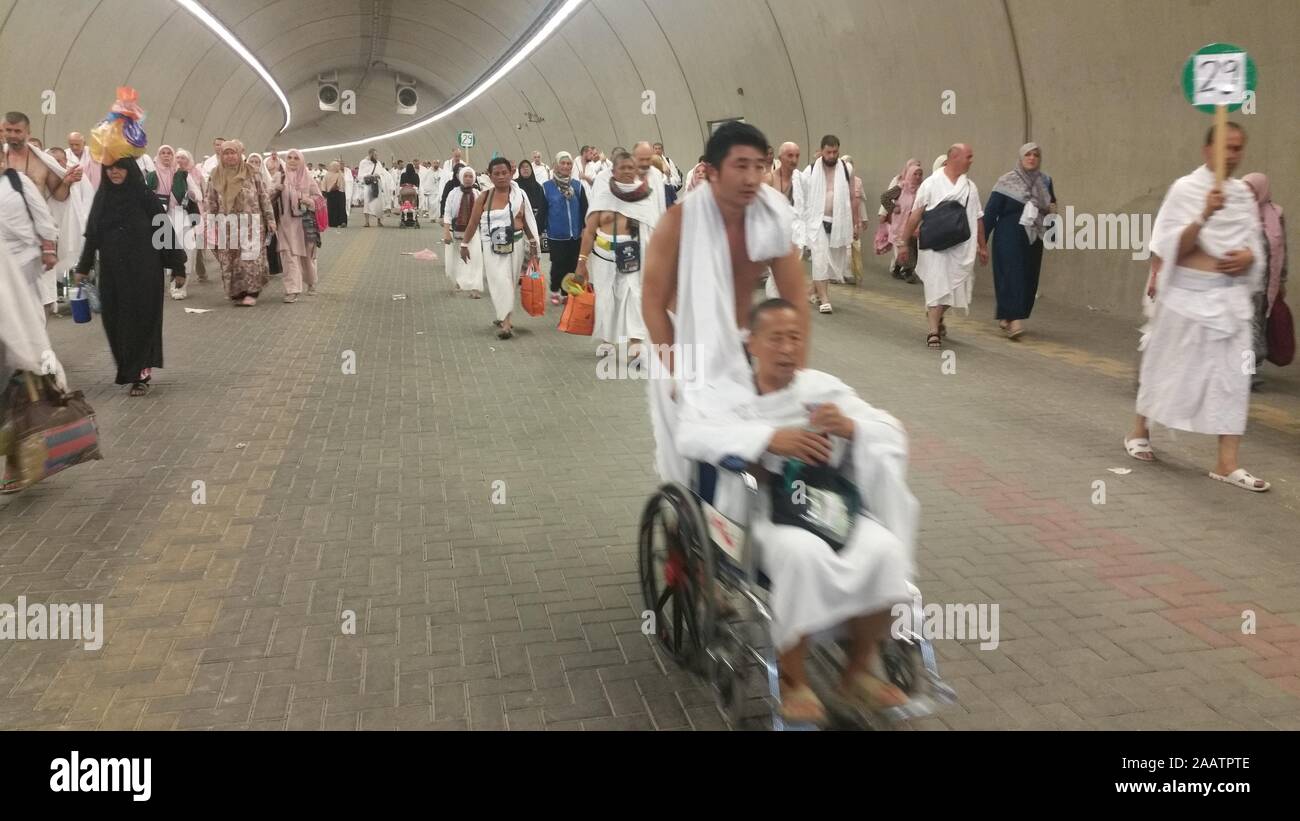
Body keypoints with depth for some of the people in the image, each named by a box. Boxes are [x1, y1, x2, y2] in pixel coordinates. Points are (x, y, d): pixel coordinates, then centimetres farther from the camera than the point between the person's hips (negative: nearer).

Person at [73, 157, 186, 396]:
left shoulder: (145, 196, -6)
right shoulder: (102, 197, 7)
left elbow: (166, 231, -5)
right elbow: (92, 234, 14)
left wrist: (177, 267, -8)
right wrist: (83, 267, 15)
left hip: (143, 269, -4)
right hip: (111, 270, 4)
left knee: (141, 319, -1)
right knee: (114, 320, 6)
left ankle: (141, 374, 8)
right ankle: (127, 368, 23)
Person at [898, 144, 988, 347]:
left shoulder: (970, 187, 9)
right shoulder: (931, 183, -2)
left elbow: (978, 219, 15)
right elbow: (915, 216, -1)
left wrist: (982, 246, 16)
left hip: (961, 247, 4)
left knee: (954, 287, 11)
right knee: (936, 286, -6)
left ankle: (937, 317, 36)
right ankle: (933, 331, -2)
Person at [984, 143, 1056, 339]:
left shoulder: (1045, 182, 10)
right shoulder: (1007, 181, -4)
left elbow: (1051, 208, 23)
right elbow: (991, 210, -8)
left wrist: (1051, 210, 2)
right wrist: (982, 238, -11)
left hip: (1033, 238, 5)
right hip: (1010, 238, -5)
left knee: (1029, 280, 6)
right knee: (1013, 277, -13)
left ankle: (1006, 317, 19)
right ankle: (1013, 321, -16)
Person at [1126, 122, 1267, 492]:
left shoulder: (1244, 194, 9)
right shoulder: (1185, 188, -7)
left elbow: (1254, 245, 14)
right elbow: (1171, 247, -13)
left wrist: (1247, 257, -8)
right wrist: (1204, 215, -26)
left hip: (1231, 299, 4)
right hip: (1188, 295, -4)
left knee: (1232, 377, -1)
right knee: (1168, 367, 8)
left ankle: (1227, 463, 1)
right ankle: (1139, 432, 30)